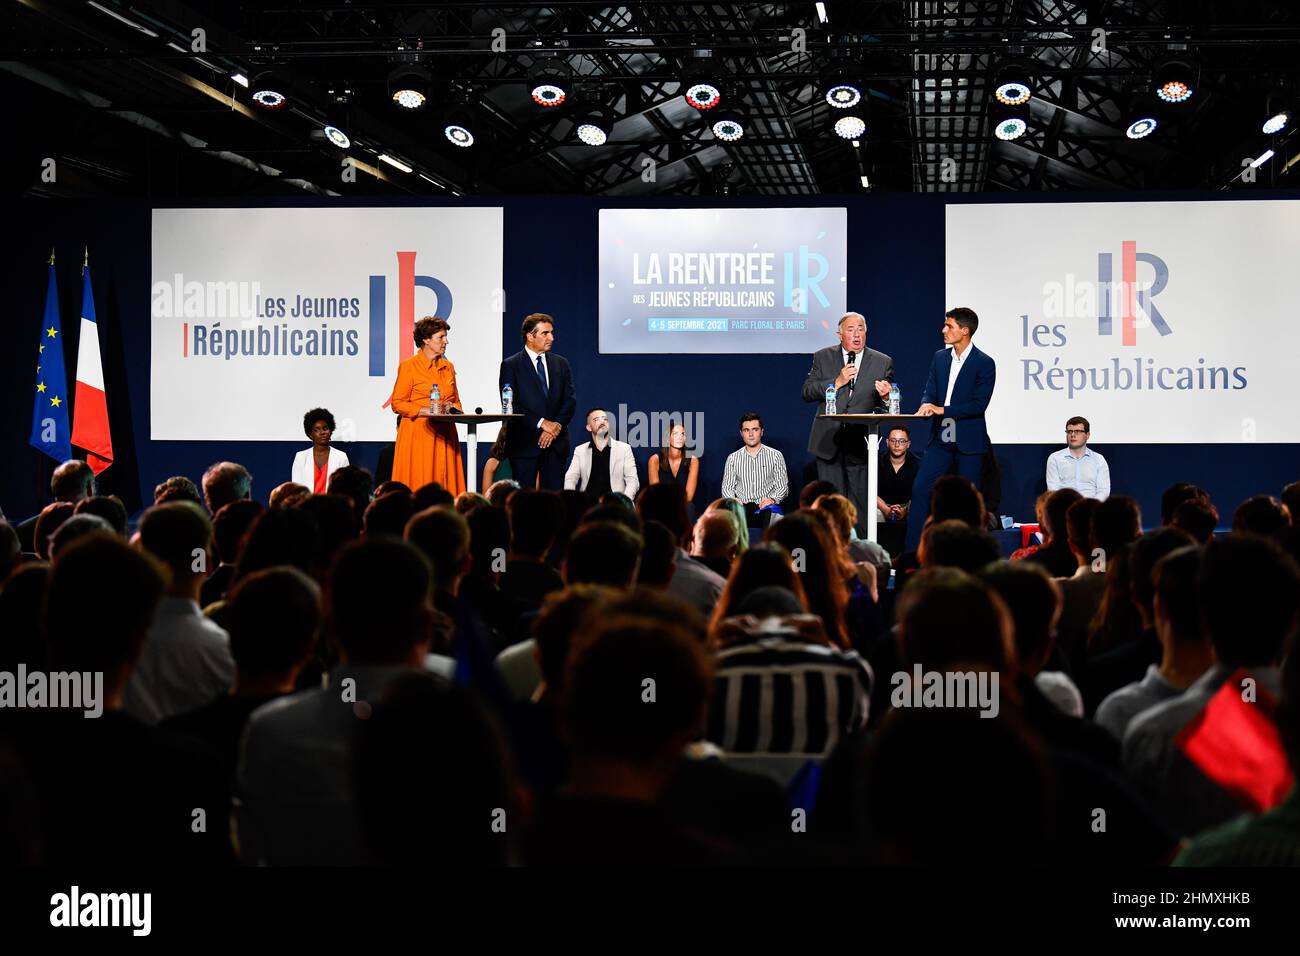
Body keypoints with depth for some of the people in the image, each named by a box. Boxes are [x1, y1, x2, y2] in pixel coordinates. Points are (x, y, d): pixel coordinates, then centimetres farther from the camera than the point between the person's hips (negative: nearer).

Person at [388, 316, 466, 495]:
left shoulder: (448, 367, 15)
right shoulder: (409, 366, -2)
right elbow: (398, 403, -4)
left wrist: (452, 408, -1)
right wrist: (426, 411, -14)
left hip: (444, 436, 5)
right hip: (417, 435, -5)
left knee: (445, 483, -1)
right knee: (419, 487, -8)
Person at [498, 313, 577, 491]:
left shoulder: (560, 364, 14)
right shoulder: (511, 366, 0)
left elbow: (570, 401, 8)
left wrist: (557, 426, -8)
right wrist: (541, 423, -14)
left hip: (556, 443, 4)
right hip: (525, 443, -4)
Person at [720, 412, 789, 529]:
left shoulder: (775, 456, 11)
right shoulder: (733, 458, 16)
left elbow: (783, 487, 8)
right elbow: (727, 488, 13)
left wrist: (772, 499, -12)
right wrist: (733, 500, -9)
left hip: (766, 507, -1)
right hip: (742, 507, 1)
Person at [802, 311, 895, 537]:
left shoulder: (883, 362, 7)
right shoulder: (823, 357, 7)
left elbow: (889, 406, 6)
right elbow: (807, 392, 0)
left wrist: (886, 397, -18)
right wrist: (836, 382, -12)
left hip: (861, 442, -1)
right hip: (829, 441, 1)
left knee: (861, 504, -3)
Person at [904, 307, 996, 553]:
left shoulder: (984, 363, -8)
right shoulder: (940, 357, 10)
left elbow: (979, 404, -14)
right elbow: (930, 391, 9)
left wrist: (942, 410, -19)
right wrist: (926, 406, -15)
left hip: (969, 442, -5)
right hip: (941, 438, 5)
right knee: (920, 490, -5)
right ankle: (912, 551, -3)